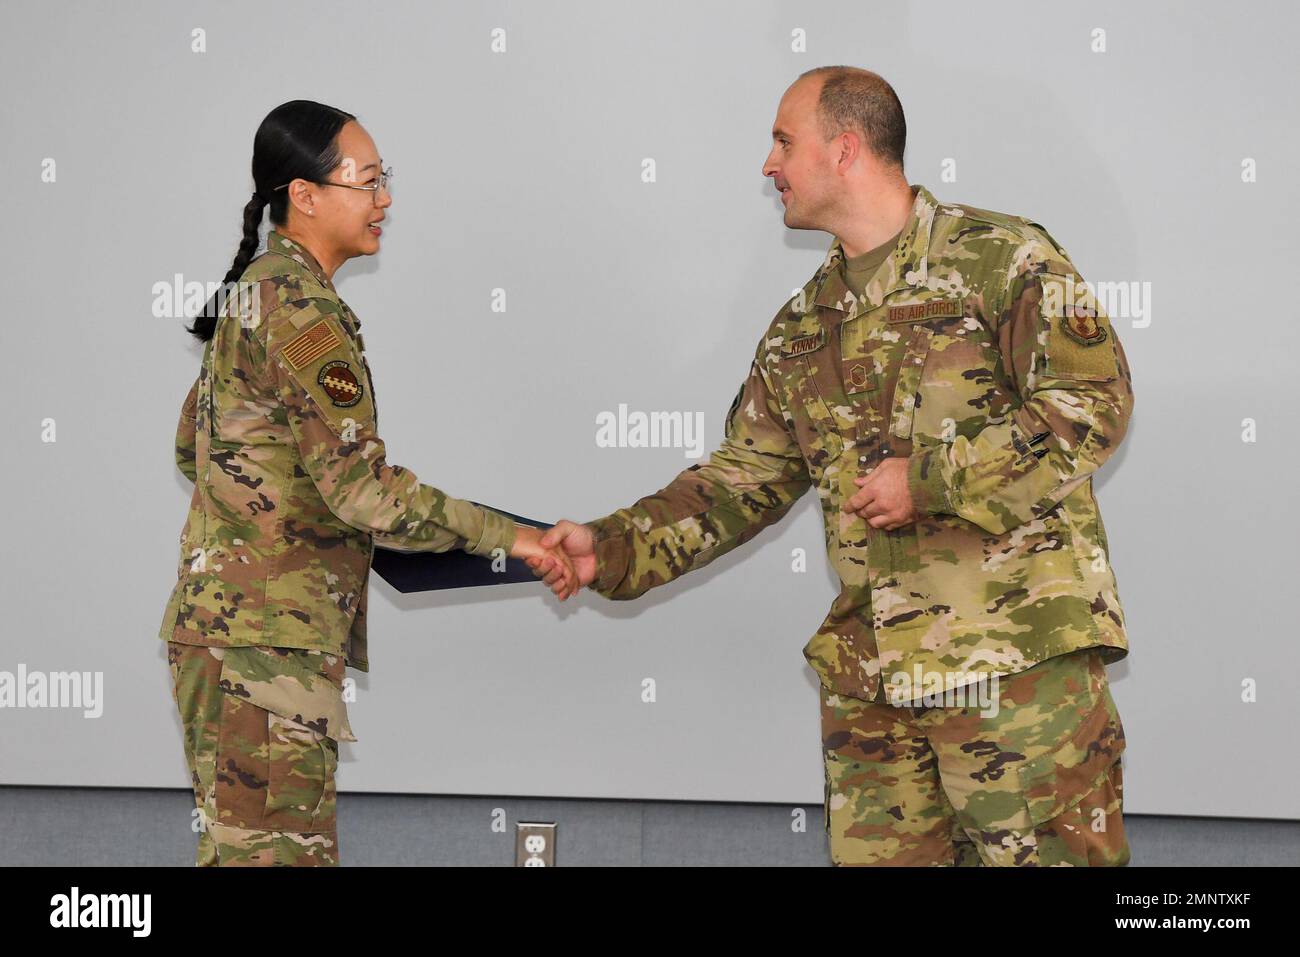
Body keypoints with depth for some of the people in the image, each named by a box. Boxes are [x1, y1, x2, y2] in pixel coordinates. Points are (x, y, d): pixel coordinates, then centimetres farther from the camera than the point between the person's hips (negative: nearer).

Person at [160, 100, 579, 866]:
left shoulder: (252, 292, 16)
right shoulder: (303, 311, -15)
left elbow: (193, 448, 26)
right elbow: (361, 486, -20)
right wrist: (508, 536, -16)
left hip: (227, 623, 10)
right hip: (265, 639, -10)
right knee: (276, 852, -9)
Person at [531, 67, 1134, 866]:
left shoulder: (1001, 259, -4)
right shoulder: (803, 329, 17)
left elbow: (1095, 401, -13)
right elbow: (744, 479, 20)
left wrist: (931, 479, -15)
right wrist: (612, 550, 9)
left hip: (1017, 653, -6)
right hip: (869, 675, 6)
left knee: (1043, 852, -5)